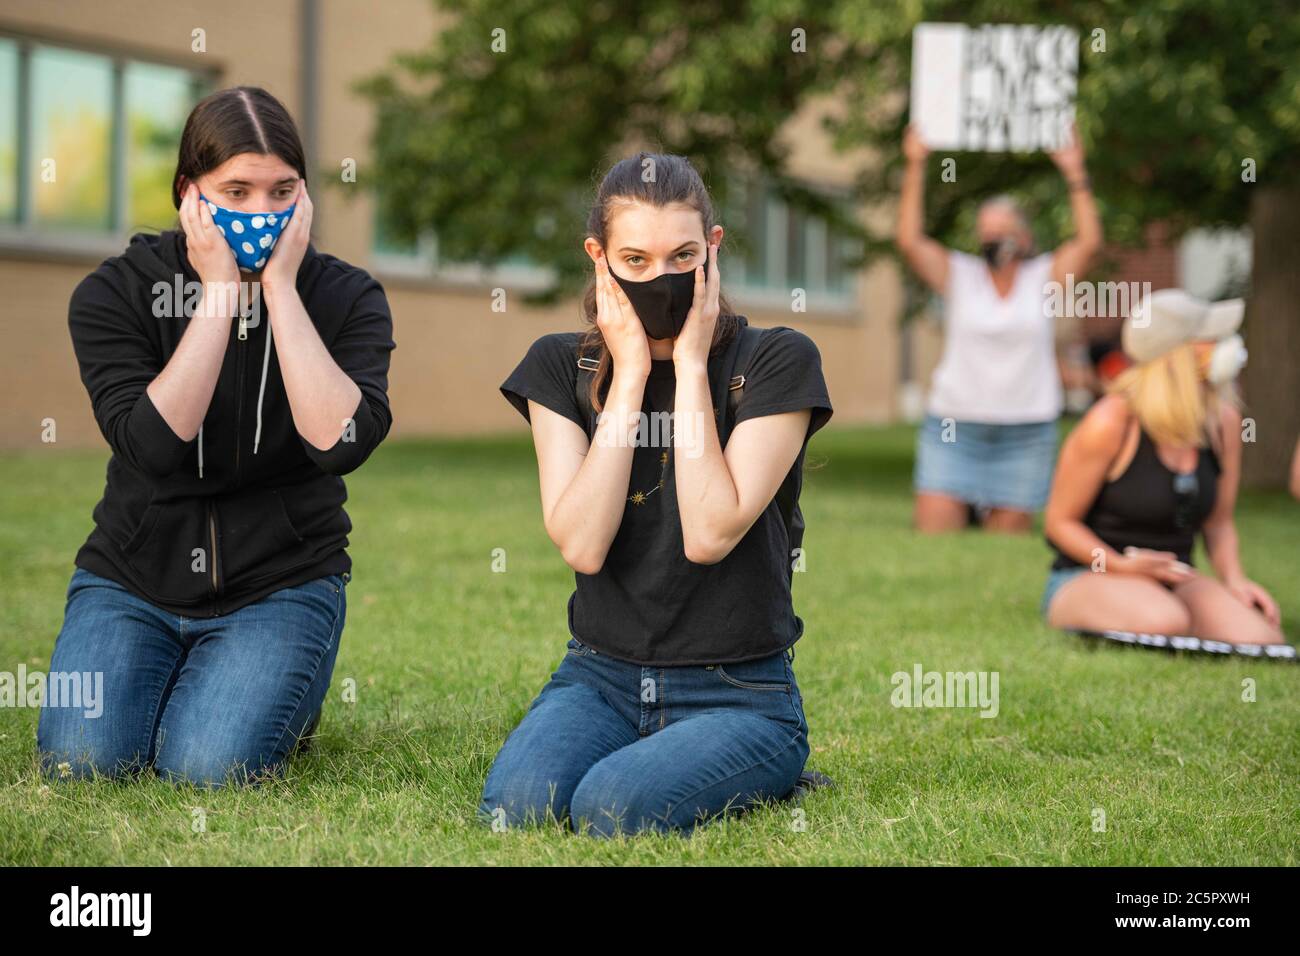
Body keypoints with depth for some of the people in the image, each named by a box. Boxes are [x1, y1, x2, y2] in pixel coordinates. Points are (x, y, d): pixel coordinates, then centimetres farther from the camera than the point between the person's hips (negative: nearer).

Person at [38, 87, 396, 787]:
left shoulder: (345, 297, -4)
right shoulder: (113, 294, -6)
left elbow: (339, 440, -23)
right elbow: (154, 446, -21)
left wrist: (279, 287, -20)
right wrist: (219, 294, -20)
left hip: (281, 585, -1)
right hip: (133, 577, 1)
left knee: (207, 766, -23)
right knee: (83, 759, -21)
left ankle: (286, 692, 12)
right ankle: (152, 677, 14)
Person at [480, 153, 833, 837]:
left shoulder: (777, 362, -5)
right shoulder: (560, 366, 5)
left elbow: (710, 535, -17)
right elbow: (582, 545, -10)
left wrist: (690, 365, -13)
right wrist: (631, 373, -10)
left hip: (736, 695, -3)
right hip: (601, 678, 3)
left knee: (612, 808, -30)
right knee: (515, 806, -27)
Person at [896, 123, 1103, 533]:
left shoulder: (1044, 279, 7)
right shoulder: (959, 276, 6)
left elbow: (1089, 241, -5)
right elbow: (909, 241, -5)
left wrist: (1075, 175, -10)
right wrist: (915, 168, -9)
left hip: (1025, 435, 0)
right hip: (952, 430, 0)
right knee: (932, 537, -10)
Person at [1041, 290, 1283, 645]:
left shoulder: (1223, 421, 2)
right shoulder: (1111, 423, -16)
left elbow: (1218, 522, 13)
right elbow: (1058, 521, -8)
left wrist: (1234, 580, -7)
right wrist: (1121, 565, -24)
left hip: (1173, 580, 6)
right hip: (1087, 579, -5)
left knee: (1262, 638, -24)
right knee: (1166, 622, -40)